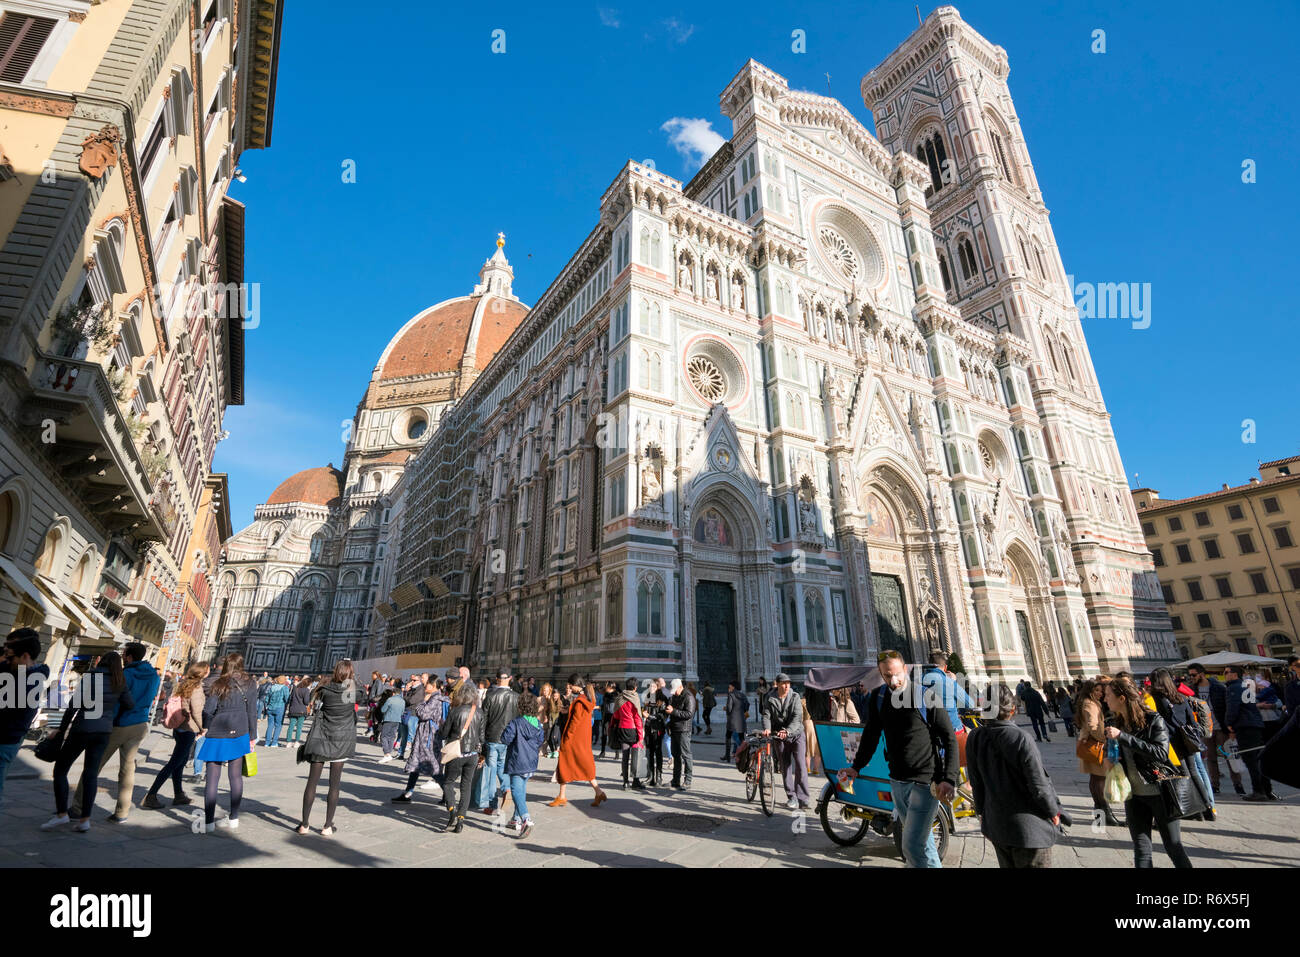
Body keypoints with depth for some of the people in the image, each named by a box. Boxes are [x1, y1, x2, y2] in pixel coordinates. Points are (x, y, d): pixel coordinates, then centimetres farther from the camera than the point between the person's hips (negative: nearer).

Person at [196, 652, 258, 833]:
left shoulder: (220, 684, -6)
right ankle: (233, 818, 17)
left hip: (217, 735, -2)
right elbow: (252, 711, 2)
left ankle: (209, 821, 7)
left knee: (212, 779, 5)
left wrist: (206, 728, 10)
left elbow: (208, 709, -11)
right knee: (236, 776, 10)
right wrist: (252, 737, 10)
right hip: (239, 733, 2)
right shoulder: (250, 683, 1)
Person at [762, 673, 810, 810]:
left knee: (800, 765, -11)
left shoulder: (795, 697, -6)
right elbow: (766, 715, -10)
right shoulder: (769, 699, -2)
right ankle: (791, 797, 19)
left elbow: (797, 717, -16)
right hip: (779, 737, 1)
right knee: (785, 768, 6)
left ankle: (802, 798, -1)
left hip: (796, 734, -1)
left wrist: (788, 730, -32)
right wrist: (767, 729, -31)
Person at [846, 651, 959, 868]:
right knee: (922, 839, 19)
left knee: (912, 845, -8)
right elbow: (871, 735, 12)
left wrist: (949, 779, -17)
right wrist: (856, 767, 9)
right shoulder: (878, 697, 1)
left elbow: (950, 739, -9)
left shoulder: (926, 696, -13)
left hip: (925, 782, -5)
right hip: (897, 781, 5)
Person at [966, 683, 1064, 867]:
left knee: (1007, 864, 20)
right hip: (1028, 827, -5)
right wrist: (1053, 811, 2)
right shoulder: (1018, 737, -23)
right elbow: (1038, 783, -16)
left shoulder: (974, 738, -6)